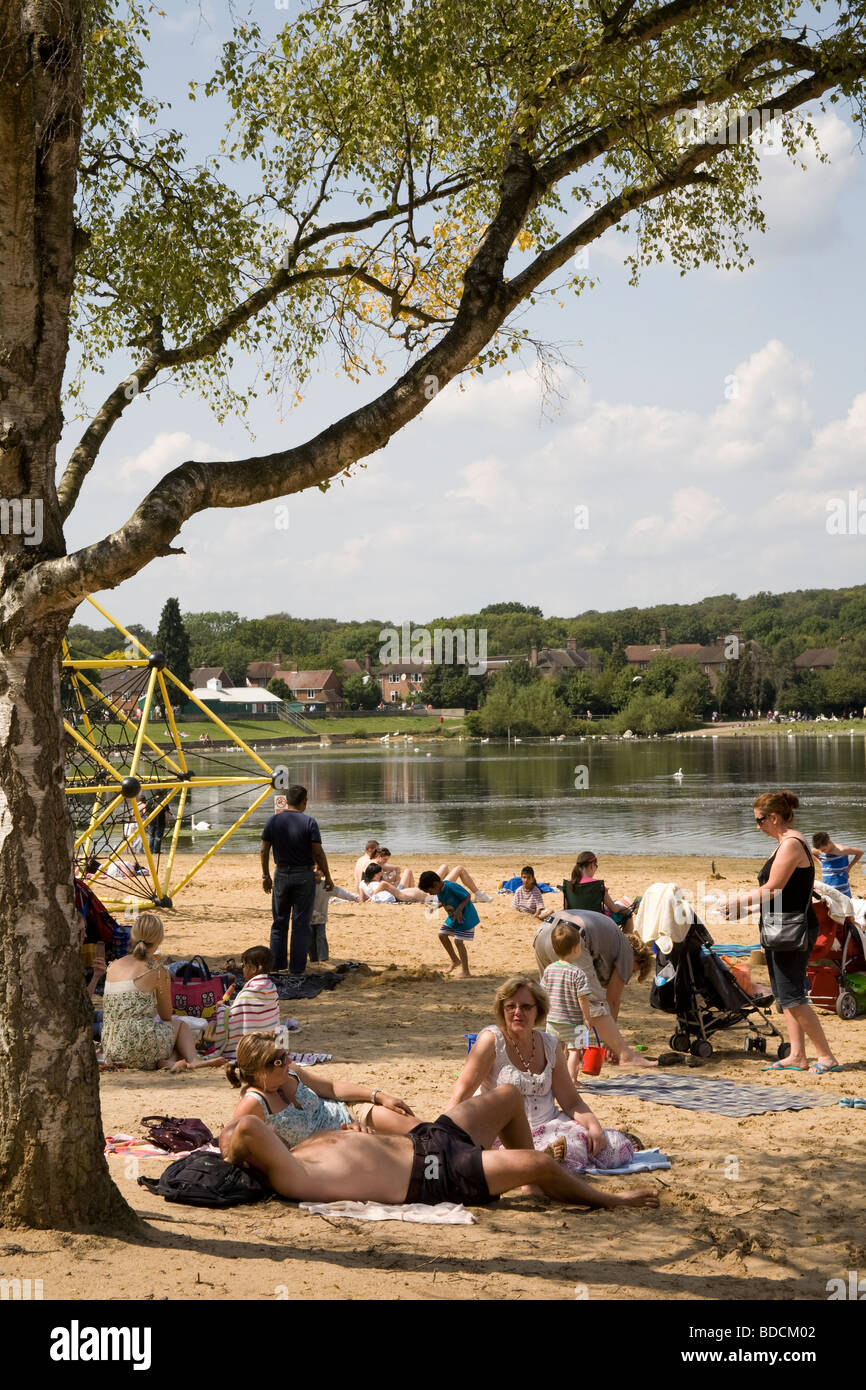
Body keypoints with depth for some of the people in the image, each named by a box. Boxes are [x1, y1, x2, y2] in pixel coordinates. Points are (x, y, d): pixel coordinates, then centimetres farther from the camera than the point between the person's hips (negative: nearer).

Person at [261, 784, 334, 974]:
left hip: (281, 875, 3)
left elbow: (264, 850, 2)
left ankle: (276, 965, 18)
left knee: (279, 922, 14)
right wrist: (327, 877, -1)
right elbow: (318, 853, -10)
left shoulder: (272, 820, -1)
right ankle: (297, 967, 5)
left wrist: (265, 875, 12)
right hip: (304, 876, -3)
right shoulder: (309, 822, -10)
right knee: (301, 923, 4)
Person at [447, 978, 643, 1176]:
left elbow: (572, 1102, 10)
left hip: (550, 1125, 5)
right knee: (572, 1152, -32)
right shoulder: (492, 1040, -8)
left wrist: (594, 1127, -9)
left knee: (615, 1149, -14)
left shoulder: (550, 1046, 7)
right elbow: (461, 1093, -12)